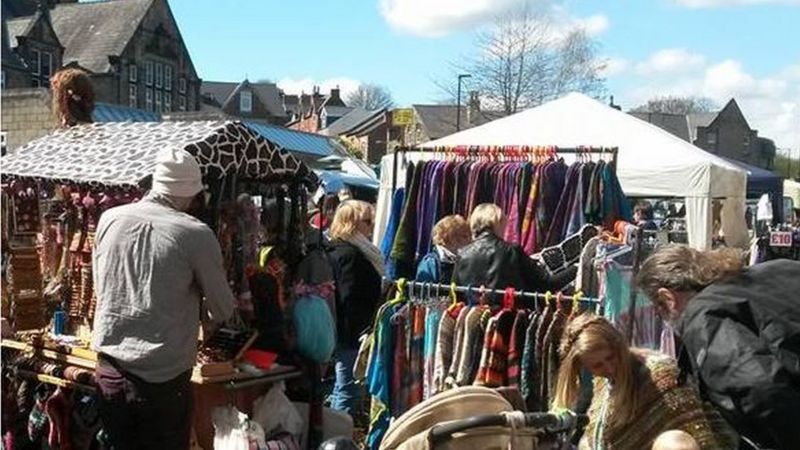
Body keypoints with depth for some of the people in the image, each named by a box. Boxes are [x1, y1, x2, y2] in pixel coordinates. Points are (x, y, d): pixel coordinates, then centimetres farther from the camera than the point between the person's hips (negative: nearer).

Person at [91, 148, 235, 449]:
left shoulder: (109, 219, 0)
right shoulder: (196, 234, -13)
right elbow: (223, 311, -2)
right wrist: (199, 309, 20)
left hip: (110, 369, 5)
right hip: (163, 378, -4)